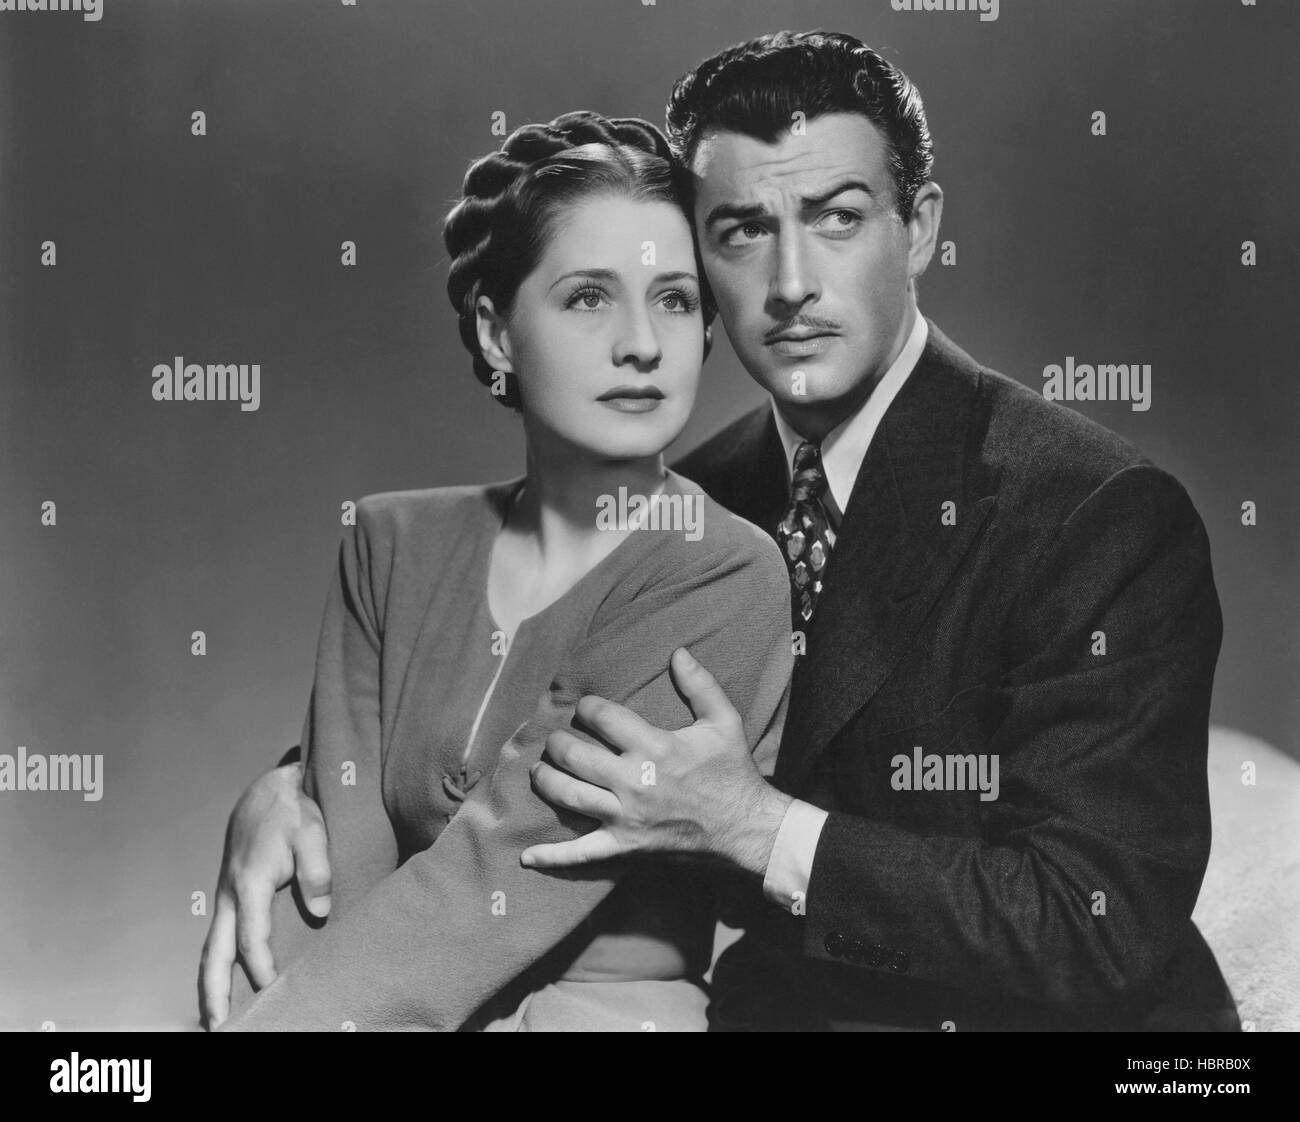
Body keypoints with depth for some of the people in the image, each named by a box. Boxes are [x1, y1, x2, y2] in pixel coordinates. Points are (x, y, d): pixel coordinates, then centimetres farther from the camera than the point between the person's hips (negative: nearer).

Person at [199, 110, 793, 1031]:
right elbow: (344, 853, -3)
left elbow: (500, 878, -18)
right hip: (380, 1009, 5)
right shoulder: (393, 541, 4)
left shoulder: (726, 580, -11)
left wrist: (270, 1014, -22)